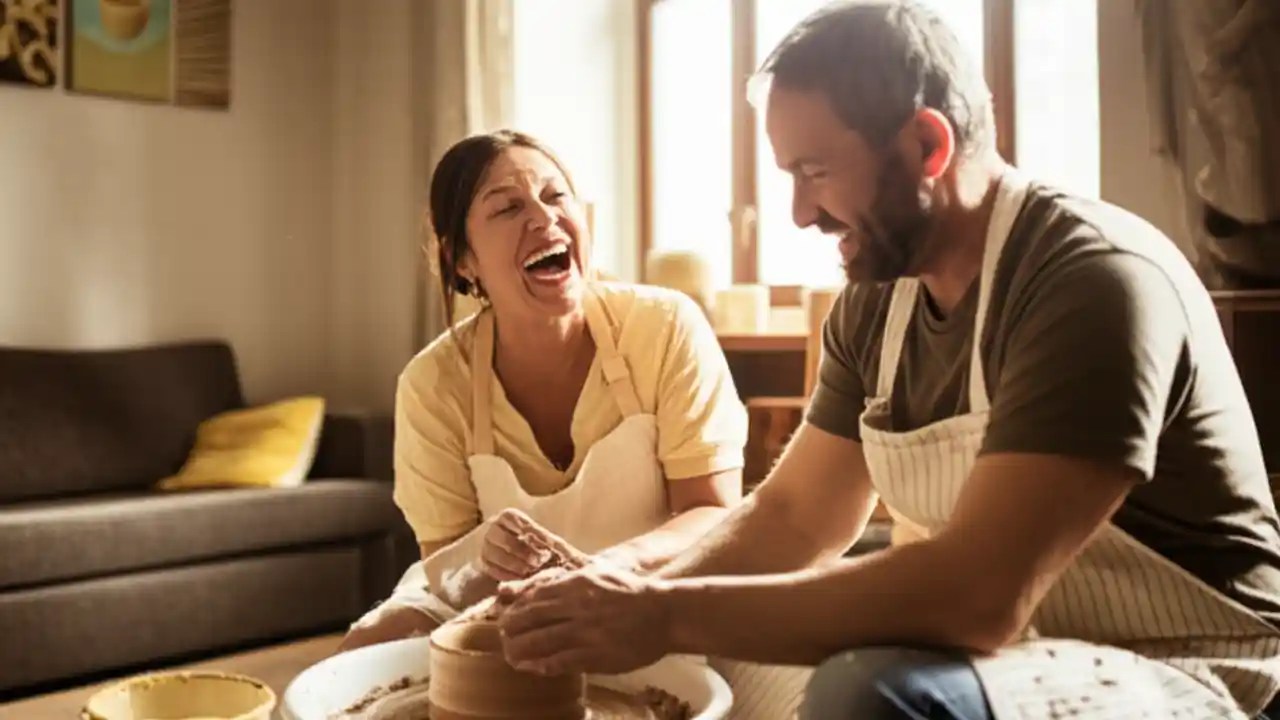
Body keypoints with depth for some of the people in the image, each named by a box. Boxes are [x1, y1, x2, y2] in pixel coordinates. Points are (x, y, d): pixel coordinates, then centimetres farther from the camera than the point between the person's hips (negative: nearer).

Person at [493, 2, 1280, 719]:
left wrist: (669, 616, -30)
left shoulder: (1096, 280, -24)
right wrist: (631, 598, -15)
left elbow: (978, 596, -34)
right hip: (1012, 652, 7)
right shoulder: (876, 302, -1)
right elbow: (793, 516, 2)